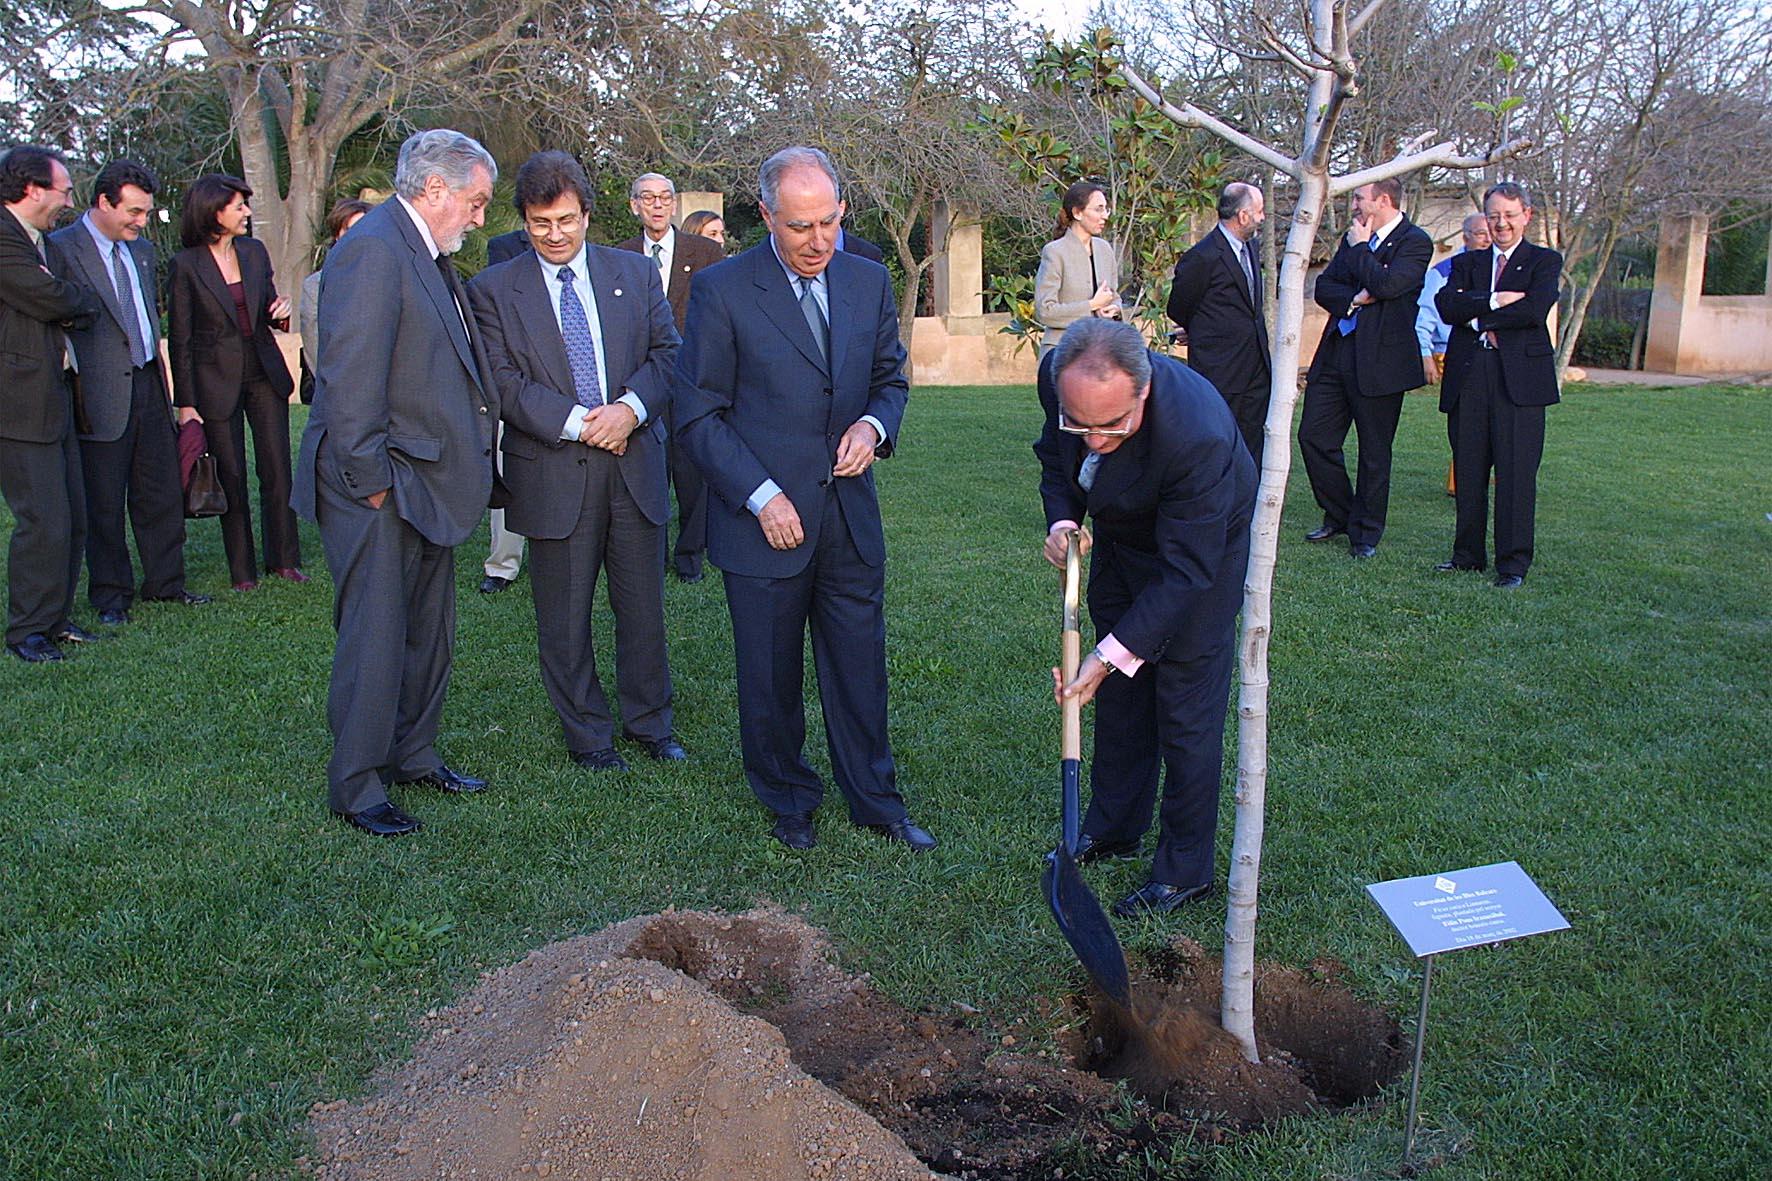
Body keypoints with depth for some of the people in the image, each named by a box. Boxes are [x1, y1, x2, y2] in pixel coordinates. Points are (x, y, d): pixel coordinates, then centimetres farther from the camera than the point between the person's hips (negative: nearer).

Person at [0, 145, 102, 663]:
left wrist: (66, 304, -8)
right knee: (43, 520, -8)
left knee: (72, 517, 12)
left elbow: (82, 309, 14)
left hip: (54, 400, 10)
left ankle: (55, 617, 22)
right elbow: (53, 300, -19)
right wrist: (83, 299, 2)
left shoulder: (46, 244, 18)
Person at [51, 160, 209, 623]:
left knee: (162, 491, 12)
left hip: (148, 386, 7)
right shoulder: (61, 249, -10)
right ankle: (110, 594, 15)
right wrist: (74, 390, -14)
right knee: (104, 502, 4)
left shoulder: (142, 249, 14)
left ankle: (164, 581, 25)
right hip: (102, 393, -7)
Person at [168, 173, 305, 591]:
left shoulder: (255, 252, 5)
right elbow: (180, 340, -5)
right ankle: (242, 570, 14)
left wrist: (281, 311, -9)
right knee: (231, 478, 4)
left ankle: (284, 560, 16)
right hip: (215, 380, -4)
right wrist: (186, 403, -8)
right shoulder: (185, 265, -8)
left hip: (265, 374, 4)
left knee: (278, 471, 4)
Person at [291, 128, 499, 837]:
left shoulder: (428, 255, 14)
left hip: (427, 483, 10)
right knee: (375, 640, 0)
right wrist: (371, 480, -20)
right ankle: (356, 786, 13)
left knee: (429, 634, 17)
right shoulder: (373, 250, -16)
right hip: (380, 489, -10)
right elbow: (350, 378, -22)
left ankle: (413, 757, 32)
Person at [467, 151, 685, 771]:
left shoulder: (636, 273, 9)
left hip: (635, 464, 2)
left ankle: (649, 722, 28)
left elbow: (667, 352, 3)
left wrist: (630, 408, -15)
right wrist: (579, 422, -17)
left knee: (643, 605, 11)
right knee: (565, 618, 8)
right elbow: (503, 382, -7)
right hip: (553, 476, -2)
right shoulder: (493, 290, 1)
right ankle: (587, 735, 24)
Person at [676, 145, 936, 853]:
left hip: (851, 518, 3)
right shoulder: (722, 290, -9)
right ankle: (789, 802, 32)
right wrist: (760, 496, -14)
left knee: (860, 669, 12)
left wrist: (874, 424, -6)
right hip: (767, 521, -3)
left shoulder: (868, 281, 5)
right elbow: (698, 415, -7)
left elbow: (890, 378, 17)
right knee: (770, 677, 11)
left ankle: (875, 801, 30)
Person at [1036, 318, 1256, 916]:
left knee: (1186, 706, -2)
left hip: (1202, 547, -6)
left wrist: (1113, 652, -38)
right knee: (1117, 689, 17)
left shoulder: (1198, 435, -42)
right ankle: (1113, 826, 36)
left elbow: (1185, 569, -35)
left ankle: (1185, 870, 14)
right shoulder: (1057, 375, -26)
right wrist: (1061, 519, -21)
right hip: (1120, 537, 6)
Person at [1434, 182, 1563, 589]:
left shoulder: (1544, 262, 9)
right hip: (1468, 374, 3)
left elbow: (1535, 309, -10)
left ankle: (1514, 563, 1)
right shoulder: (1467, 262, 17)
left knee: (1516, 473, -4)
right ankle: (1468, 554, 18)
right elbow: (1446, 303, -2)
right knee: (1468, 470, 7)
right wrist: (1495, 301, -14)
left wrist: (1477, 316, -5)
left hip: (1519, 376, -3)